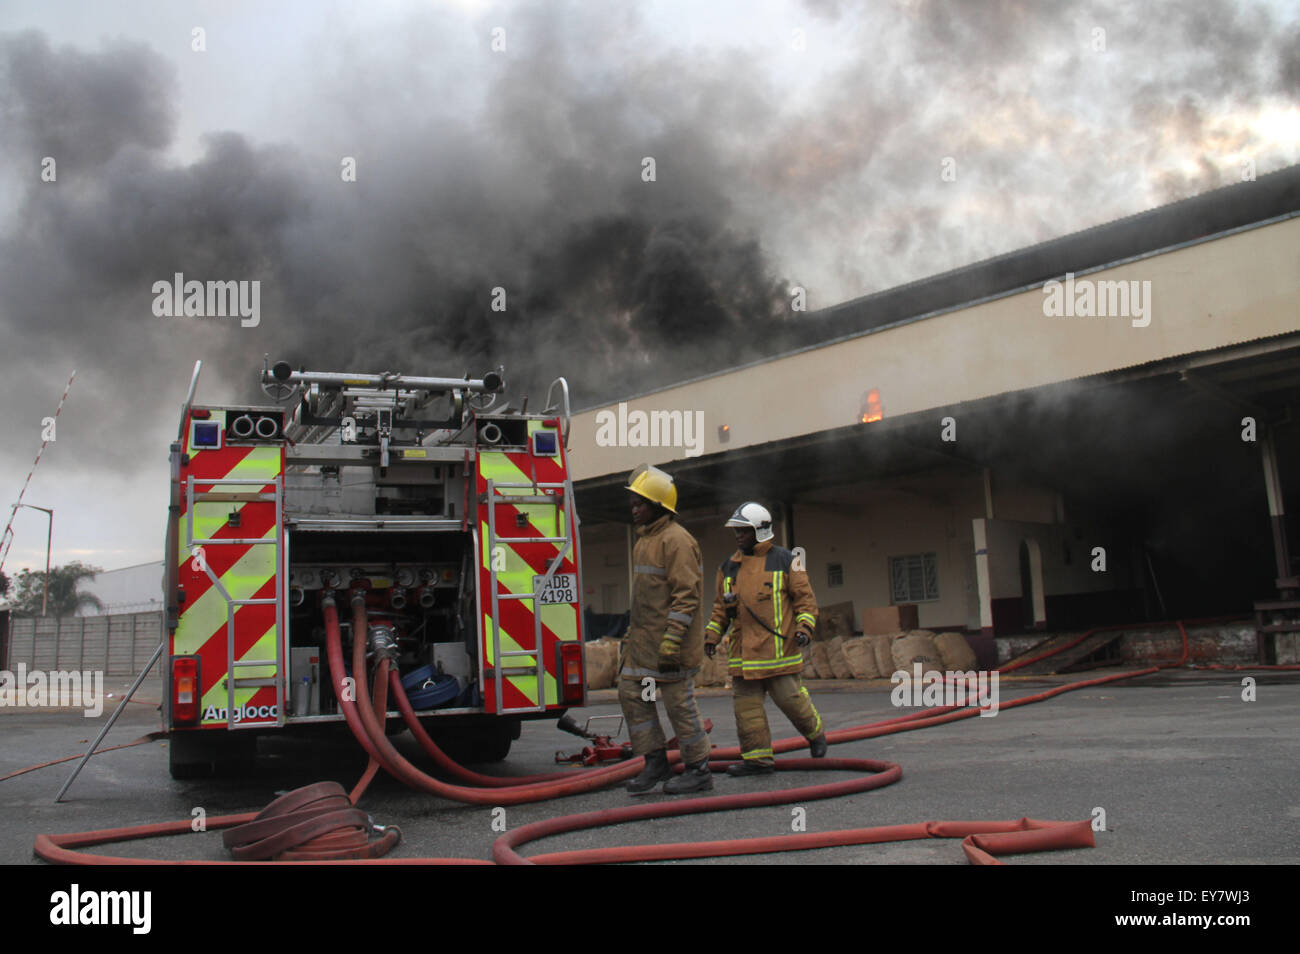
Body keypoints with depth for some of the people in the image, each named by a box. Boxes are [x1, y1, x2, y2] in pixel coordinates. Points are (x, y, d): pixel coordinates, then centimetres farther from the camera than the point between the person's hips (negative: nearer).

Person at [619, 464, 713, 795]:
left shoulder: (676, 540, -15)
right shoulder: (645, 539, 16)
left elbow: (687, 594, -21)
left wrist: (671, 641, -26)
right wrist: (631, 633, 22)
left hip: (672, 640, -10)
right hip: (644, 638, 10)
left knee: (679, 702, -3)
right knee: (631, 693, 8)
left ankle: (699, 771, 9)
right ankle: (655, 762, 17)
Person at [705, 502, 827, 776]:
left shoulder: (784, 561, 2)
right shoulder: (729, 567, 15)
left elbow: (805, 597, 3)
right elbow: (721, 606, 22)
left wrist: (805, 627, -10)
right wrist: (712, 635, 13)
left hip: (778, 647, -4)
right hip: (742, 649, 5)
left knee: (789, 697, 0)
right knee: (747, 704, 1)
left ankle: (816, 733, 27)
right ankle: (757, 758, 8)